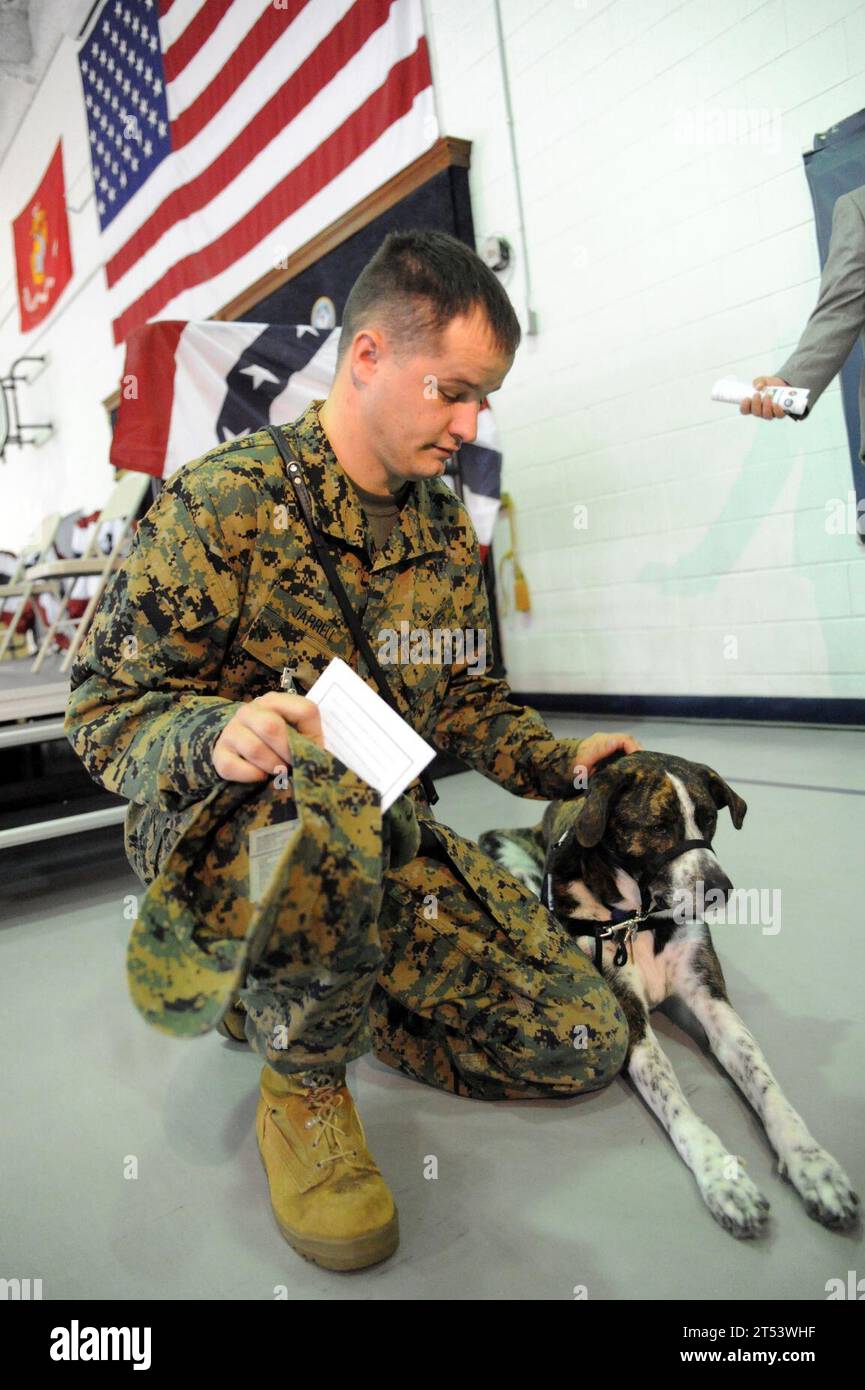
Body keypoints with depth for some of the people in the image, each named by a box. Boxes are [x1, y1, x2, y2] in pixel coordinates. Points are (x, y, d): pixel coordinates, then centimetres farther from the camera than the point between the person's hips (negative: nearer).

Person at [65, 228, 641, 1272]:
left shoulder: (445, 527, 9)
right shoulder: (223, 502, -12)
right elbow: (105, 704, -12)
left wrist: (561, 762, 2)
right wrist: (218, 738, -33)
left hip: (384, 843, 6)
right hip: (219, 837, -6)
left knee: (585, 1042, -1)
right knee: (320, 792, -42)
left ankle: (291, 995, 16)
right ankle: (303, 1088, -10)